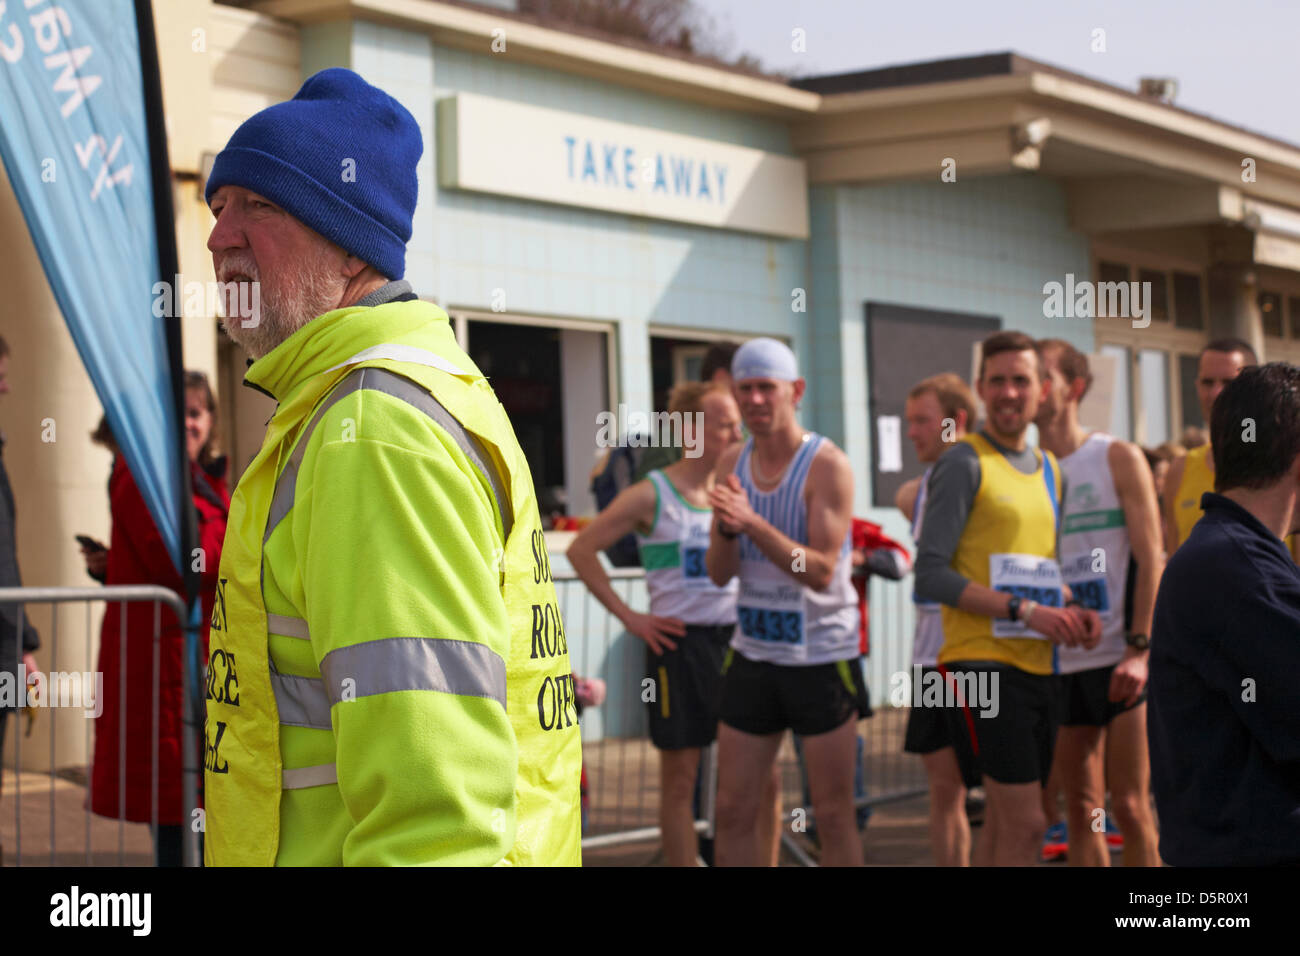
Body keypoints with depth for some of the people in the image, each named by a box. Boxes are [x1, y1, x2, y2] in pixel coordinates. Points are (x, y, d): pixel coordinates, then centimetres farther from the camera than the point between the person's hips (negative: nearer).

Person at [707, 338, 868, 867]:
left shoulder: (827, 465, -12)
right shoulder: (732, 463, 5)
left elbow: (821, 572, -21)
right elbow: (719, 573, 5)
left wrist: (753, 522, -31)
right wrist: (726, 529, -17)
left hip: (822, 656, -5)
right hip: (753, 653, 5)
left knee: (834, 815, 3)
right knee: (733, 810, 5)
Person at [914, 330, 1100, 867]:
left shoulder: (1049, 469, 18)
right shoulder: (965, 464, -7)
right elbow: (931, 576, -14)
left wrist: (1070, 609, 5)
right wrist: (1025, 611, -19)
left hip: (1038, 665, 8)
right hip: (983, 660, -8)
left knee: (1005, 824, 12)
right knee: (1025, 824, -12)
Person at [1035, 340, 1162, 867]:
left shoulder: (1119, 458, 1)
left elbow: (1150, 560, -4)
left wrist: (1140, 649, -12)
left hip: (1120, 659, -3)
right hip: (1058, 662, 3)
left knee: (1130, 806, -4)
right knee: (1080, 810, 5)